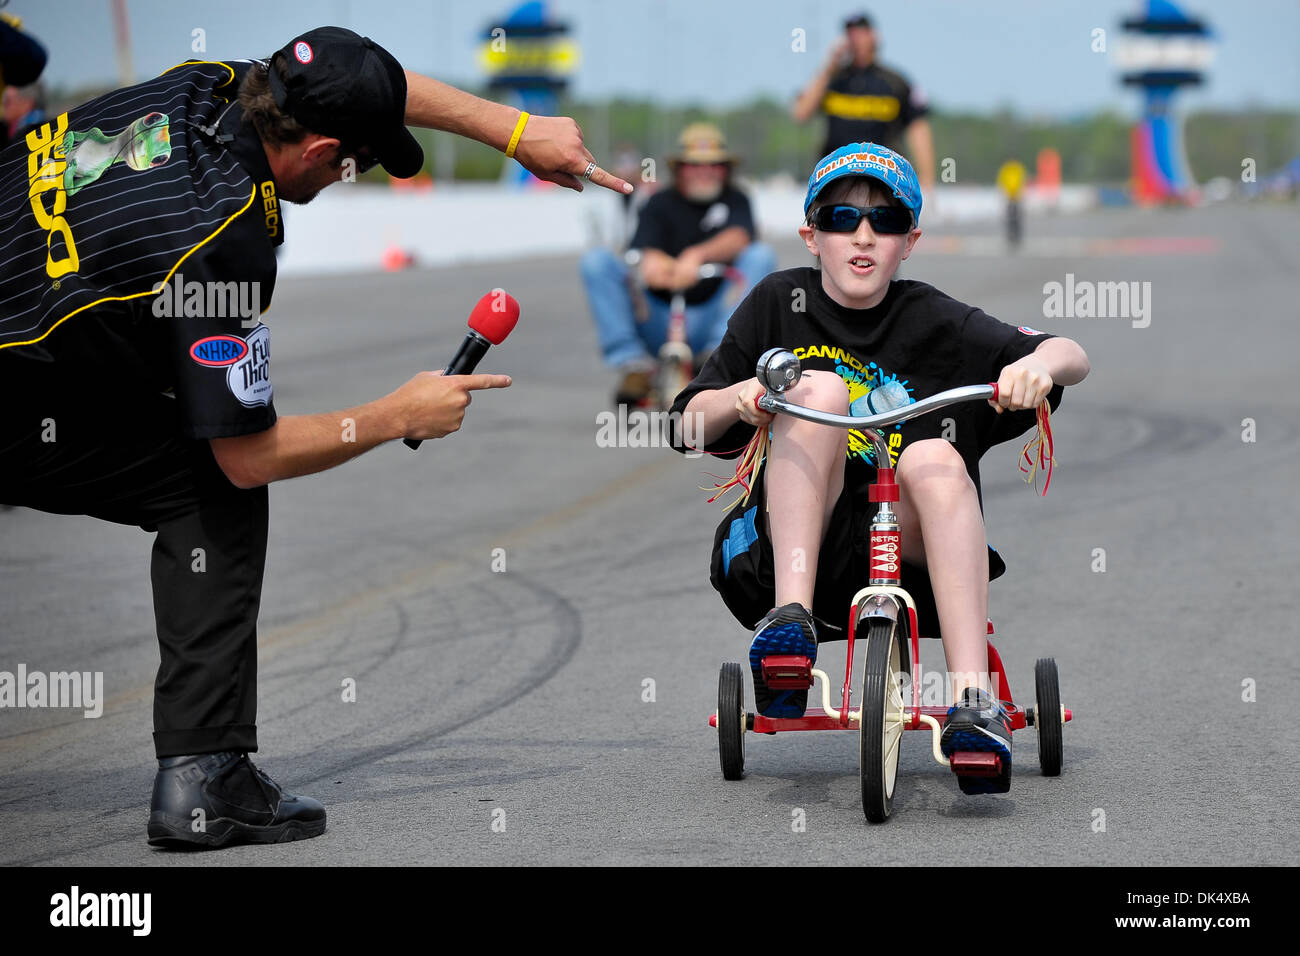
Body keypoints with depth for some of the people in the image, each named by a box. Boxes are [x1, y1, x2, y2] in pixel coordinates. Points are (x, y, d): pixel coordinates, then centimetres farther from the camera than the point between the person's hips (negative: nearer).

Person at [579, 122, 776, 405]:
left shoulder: (734, 200, 8)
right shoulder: (661, 204, 7)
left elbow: (738, 238, -15)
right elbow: (643, 248, -12)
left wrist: (697, 256, -37)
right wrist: (651, 261, -39)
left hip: (709, 319, 0)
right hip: (656, 323, 1)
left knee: (760, 256, -20)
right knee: (595, 261, -17)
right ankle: (633, 365, -23)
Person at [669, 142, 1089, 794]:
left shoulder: (933, 322, 6)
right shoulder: (779, 305, 8)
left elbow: (1072, 358, 0)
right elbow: (686, 429, 7)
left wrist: (1038, 363, -23)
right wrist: (738, 397, -15)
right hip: (786, 552, 0)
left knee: (935, 458, -30)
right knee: (820, 390, -19)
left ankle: (974, 704, -40)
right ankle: (790, 618, -33)